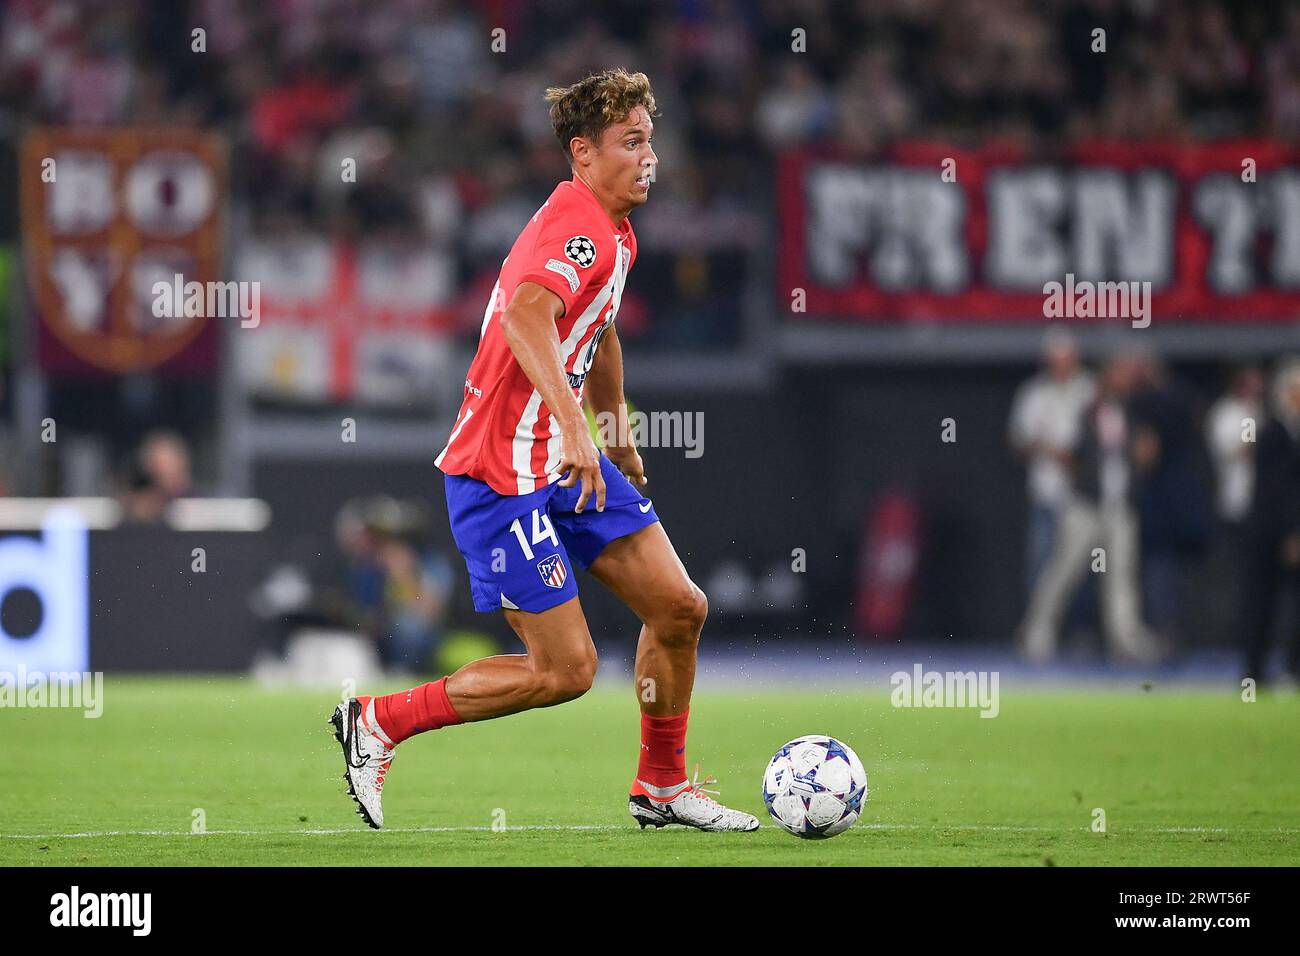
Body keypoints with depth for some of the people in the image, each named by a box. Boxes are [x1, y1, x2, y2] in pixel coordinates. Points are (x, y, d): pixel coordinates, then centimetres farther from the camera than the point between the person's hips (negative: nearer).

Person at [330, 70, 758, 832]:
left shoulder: (616, 235, 12)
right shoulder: (574, 229, -21)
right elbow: (525, 314, -40)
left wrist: (620, 436, 37)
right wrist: (575, 427, -49)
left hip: (571, 463, 10)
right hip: (503, 476, -10)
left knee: (680, 609, 6)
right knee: (567, 669, -9)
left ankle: (662, 786, 23)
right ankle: (377, 723, 5)